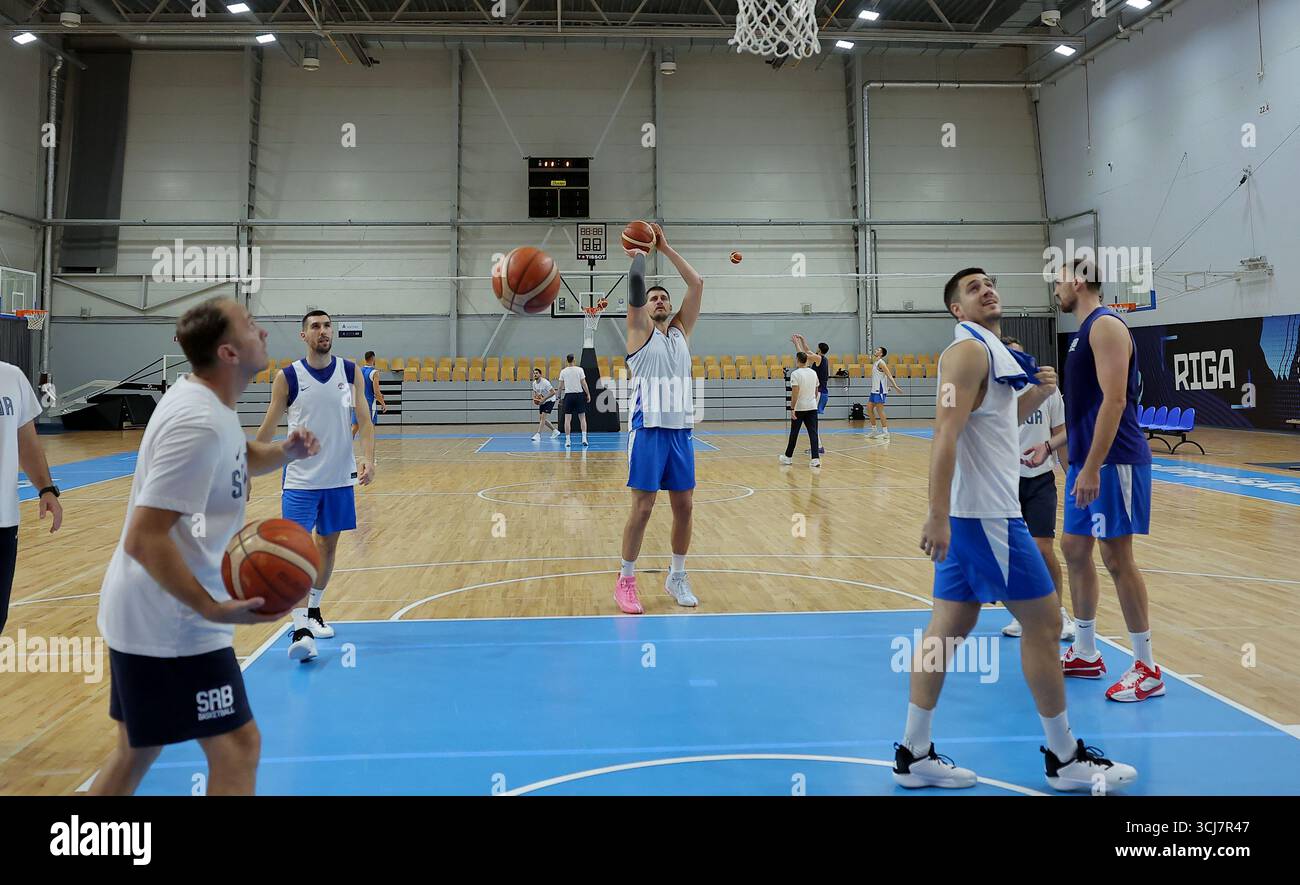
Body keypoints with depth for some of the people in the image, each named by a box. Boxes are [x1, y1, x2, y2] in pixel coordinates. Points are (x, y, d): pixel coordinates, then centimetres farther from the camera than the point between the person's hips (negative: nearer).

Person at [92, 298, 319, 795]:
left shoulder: (203, 401, 6)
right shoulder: (199, 424, -24)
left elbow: (238, 460, 26)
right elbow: (145, 539, -27)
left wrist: (286, 452, 5)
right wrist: (214, 609, -28)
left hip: (144, 615, 10)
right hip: (174, 623, -10)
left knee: (136, 752, 20)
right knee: (236, 747, 0)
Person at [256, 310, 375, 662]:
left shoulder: (351, 372, 0)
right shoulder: (288, 377, -5)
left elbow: (364, 420, -2)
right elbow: (268, 427, 2)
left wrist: (368, 458, -17)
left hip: (340, 478, 3)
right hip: (301, 479, -3)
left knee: (328, 545, 14)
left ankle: (313, 611, 33)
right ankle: (300, 629, -11)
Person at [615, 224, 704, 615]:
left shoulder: (681, 330, 15)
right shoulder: (640, 330, 3)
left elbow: (697, 284, 10)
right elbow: (635, 284, -10)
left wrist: (666, 248, 13)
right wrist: (638, 253, 8)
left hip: (681, 430, 5)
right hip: (648, 429, -5)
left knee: (684, 505, 7)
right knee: (643, 507, -5)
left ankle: (677, 577, 21)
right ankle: (625, 581, 7)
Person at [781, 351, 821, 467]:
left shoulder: (795, 374, -12)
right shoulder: (813, 373, 6)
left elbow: (795, 393, -18)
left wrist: (792, 408, -15)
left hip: (799, 408, -4)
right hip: (812, 407, 4)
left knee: (794, 433, 8)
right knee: (813, 433, 0)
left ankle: (788, 457, 21)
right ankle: (815, 459, -9)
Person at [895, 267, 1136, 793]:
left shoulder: (992, 351, 18)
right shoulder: (968, 350, -12)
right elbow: (945, 435, -23)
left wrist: (1037, 395, 10)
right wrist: (937, 516, -30)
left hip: (978, 512, 10)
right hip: (984, 512, -10)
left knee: (950, 626, 8)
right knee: (1043, 622, -1)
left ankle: (914, 754, 13)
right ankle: (1065, 759, 13)